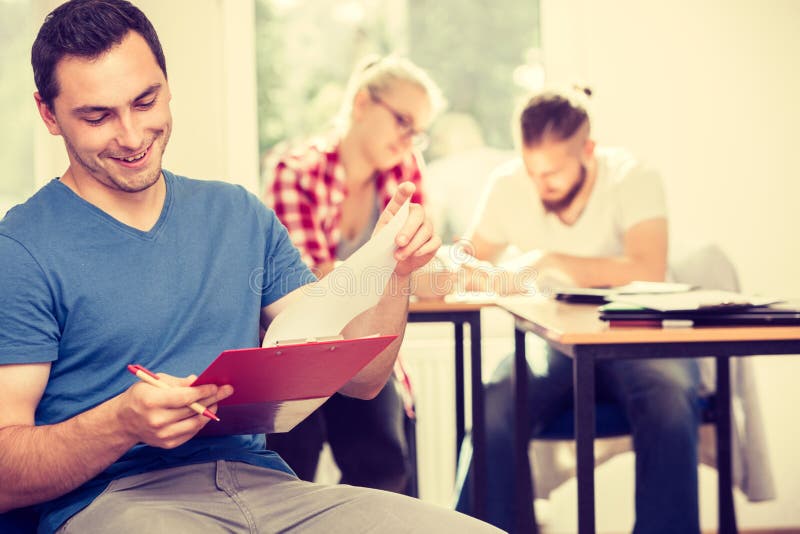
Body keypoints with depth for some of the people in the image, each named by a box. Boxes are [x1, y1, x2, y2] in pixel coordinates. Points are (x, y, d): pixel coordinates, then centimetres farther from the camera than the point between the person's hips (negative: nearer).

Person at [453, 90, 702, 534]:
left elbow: (649, 272, -26)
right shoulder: (508, 186, -2)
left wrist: (551, 262, -26)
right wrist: (482, 276, -14)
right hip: (554, 342, 2)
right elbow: (470, 260, 11)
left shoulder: (631, 178, -12)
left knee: (671, 411, -35)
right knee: (494, 416, -29)